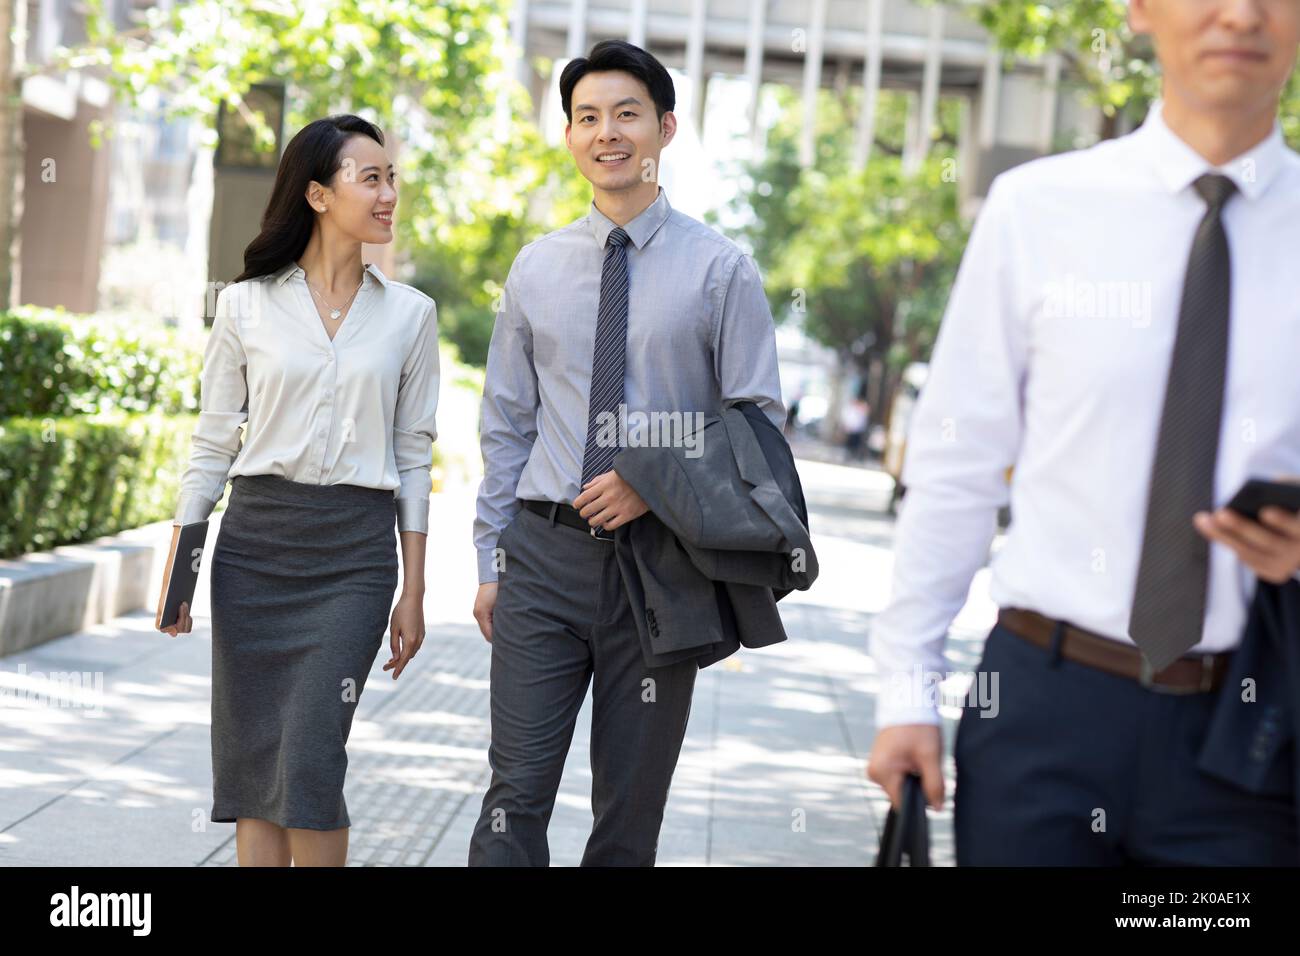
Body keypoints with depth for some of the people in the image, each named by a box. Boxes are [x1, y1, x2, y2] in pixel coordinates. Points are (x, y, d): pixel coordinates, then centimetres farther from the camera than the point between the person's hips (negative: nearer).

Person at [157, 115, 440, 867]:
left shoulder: (409, 314, 5)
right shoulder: (246, 305, 3)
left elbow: (414, 457, 7)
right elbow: (214, 444, 7)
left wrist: (414, 593, 3)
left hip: (354, 551, -1)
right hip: (254, 544, 1)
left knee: (311, 760, -10)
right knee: (251, 757, 3)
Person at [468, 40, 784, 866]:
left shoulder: (721, 269, -1)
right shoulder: (537, 269, 9)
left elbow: (760, 422, -1)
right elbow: (507, 425, 12)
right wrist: (491, 560, 8)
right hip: (544, 553, 2)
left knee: (631, 811, 7)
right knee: (516, 795, -4)